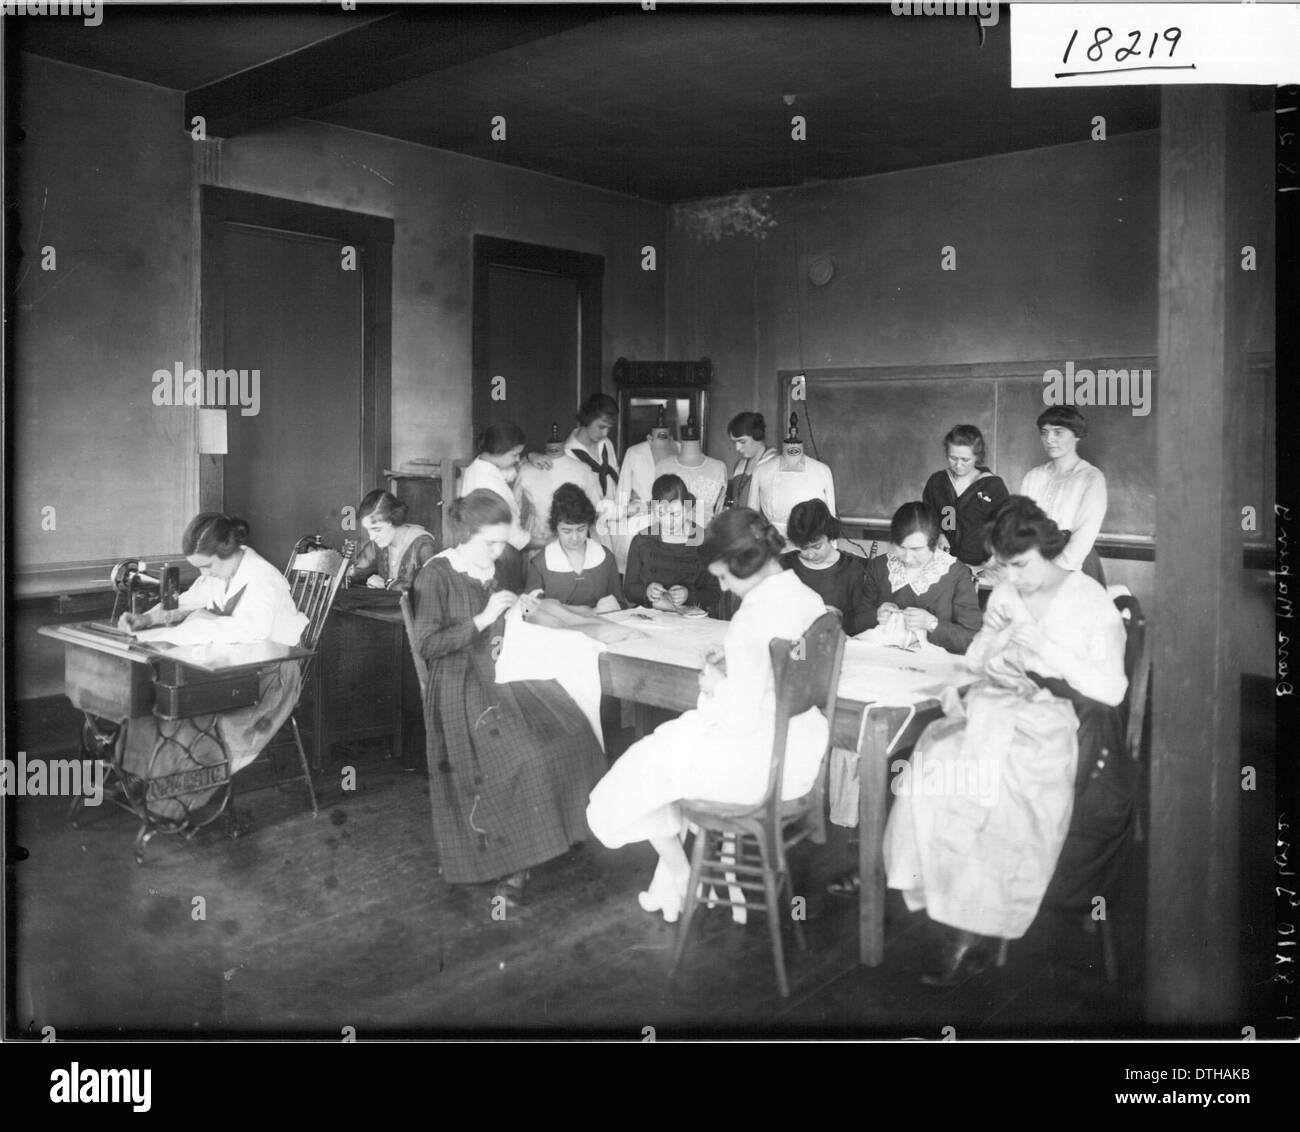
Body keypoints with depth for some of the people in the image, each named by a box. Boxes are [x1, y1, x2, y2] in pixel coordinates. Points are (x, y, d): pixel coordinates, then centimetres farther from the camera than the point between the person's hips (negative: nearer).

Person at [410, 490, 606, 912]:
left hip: (500, 674, 7)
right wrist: (482, 620, -16)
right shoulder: (435, 577, -7)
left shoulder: (494, 571, 13)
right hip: (460, 686, -6)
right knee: (523, 755, -28)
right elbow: (425, 644, -14)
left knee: (570, 730, -20)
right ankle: (510, 868, -15)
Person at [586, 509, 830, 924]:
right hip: (802, 750, 9)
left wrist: (717, 685, -7)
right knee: (680, 741, 30)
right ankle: (672, 881, 36)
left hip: (761, 760, -8)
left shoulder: (752, 618, -27)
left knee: (645, 772, 17)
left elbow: (741, 720, -26)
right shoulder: (809, 598, -1)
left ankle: (680, 882, 34)